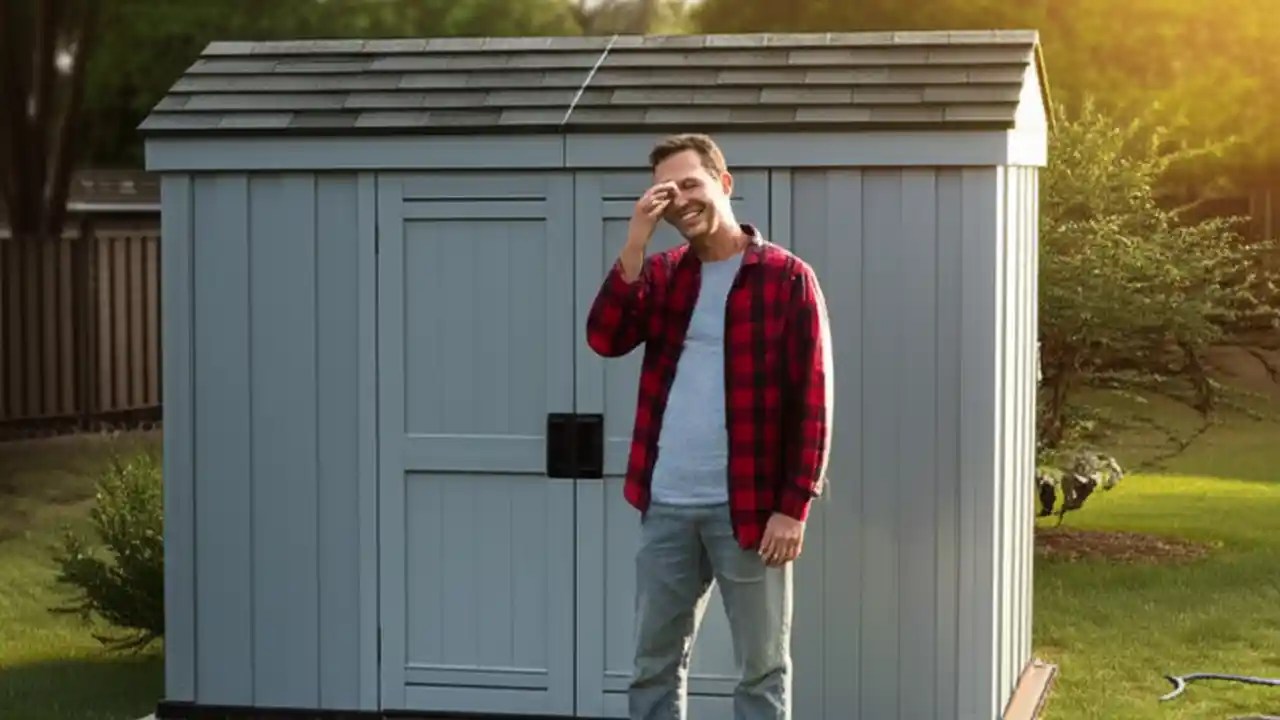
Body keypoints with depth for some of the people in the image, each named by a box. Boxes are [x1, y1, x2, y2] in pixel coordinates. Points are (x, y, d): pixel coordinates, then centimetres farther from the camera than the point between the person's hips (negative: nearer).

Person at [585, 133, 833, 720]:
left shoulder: (786, 278, -5)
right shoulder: (661, 273, 10)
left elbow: (811, 401, -8)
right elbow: (605, 339, -7)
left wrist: (793, 506, -13)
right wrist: (636, 241, -13)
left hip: (747, 508, -4)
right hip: (666, 506, 5)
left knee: (762, 668, 5)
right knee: (654, 663, 11)